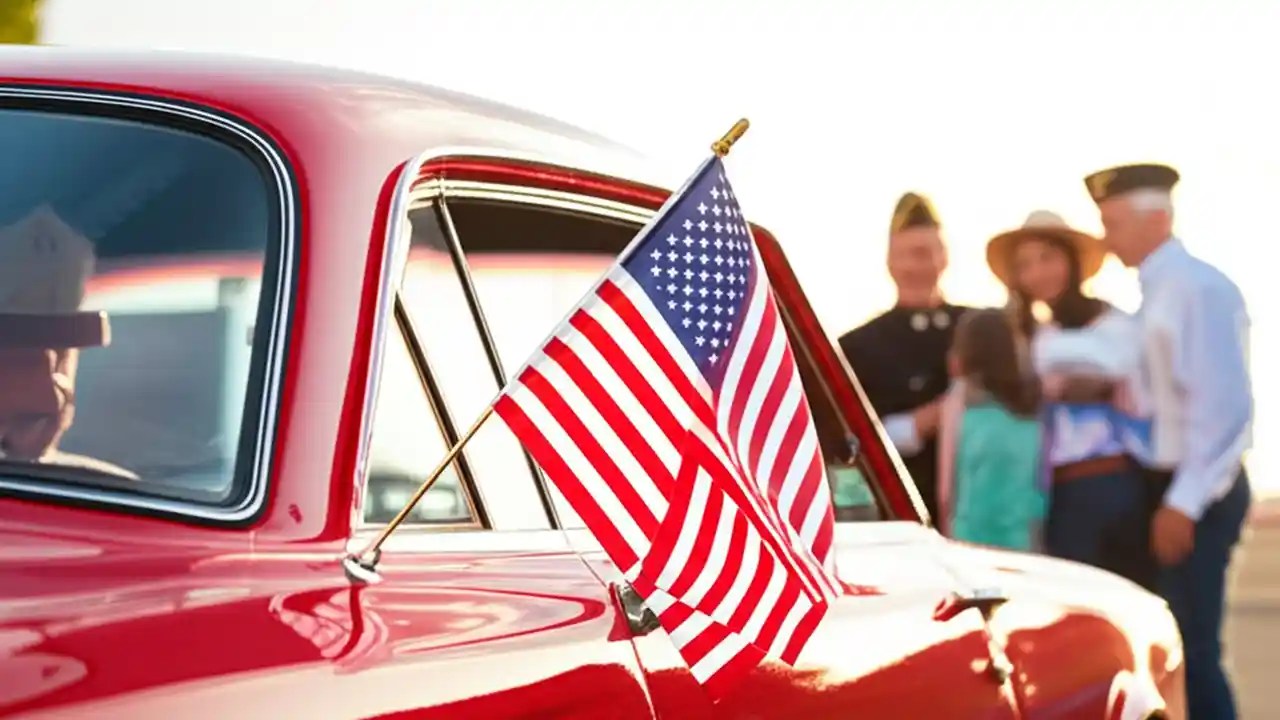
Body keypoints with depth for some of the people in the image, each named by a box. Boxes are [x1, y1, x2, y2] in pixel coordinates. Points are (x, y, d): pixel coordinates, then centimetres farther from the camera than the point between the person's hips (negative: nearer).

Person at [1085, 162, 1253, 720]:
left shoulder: (1198, 287, -15)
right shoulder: (1157, 293, 12)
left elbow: (1223, 405, -21)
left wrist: (1184, 503, -21)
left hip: (1196, 494, -9)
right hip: (1172, 489, 9)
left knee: (1191, 654, -8)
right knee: (1174, 651, 14)